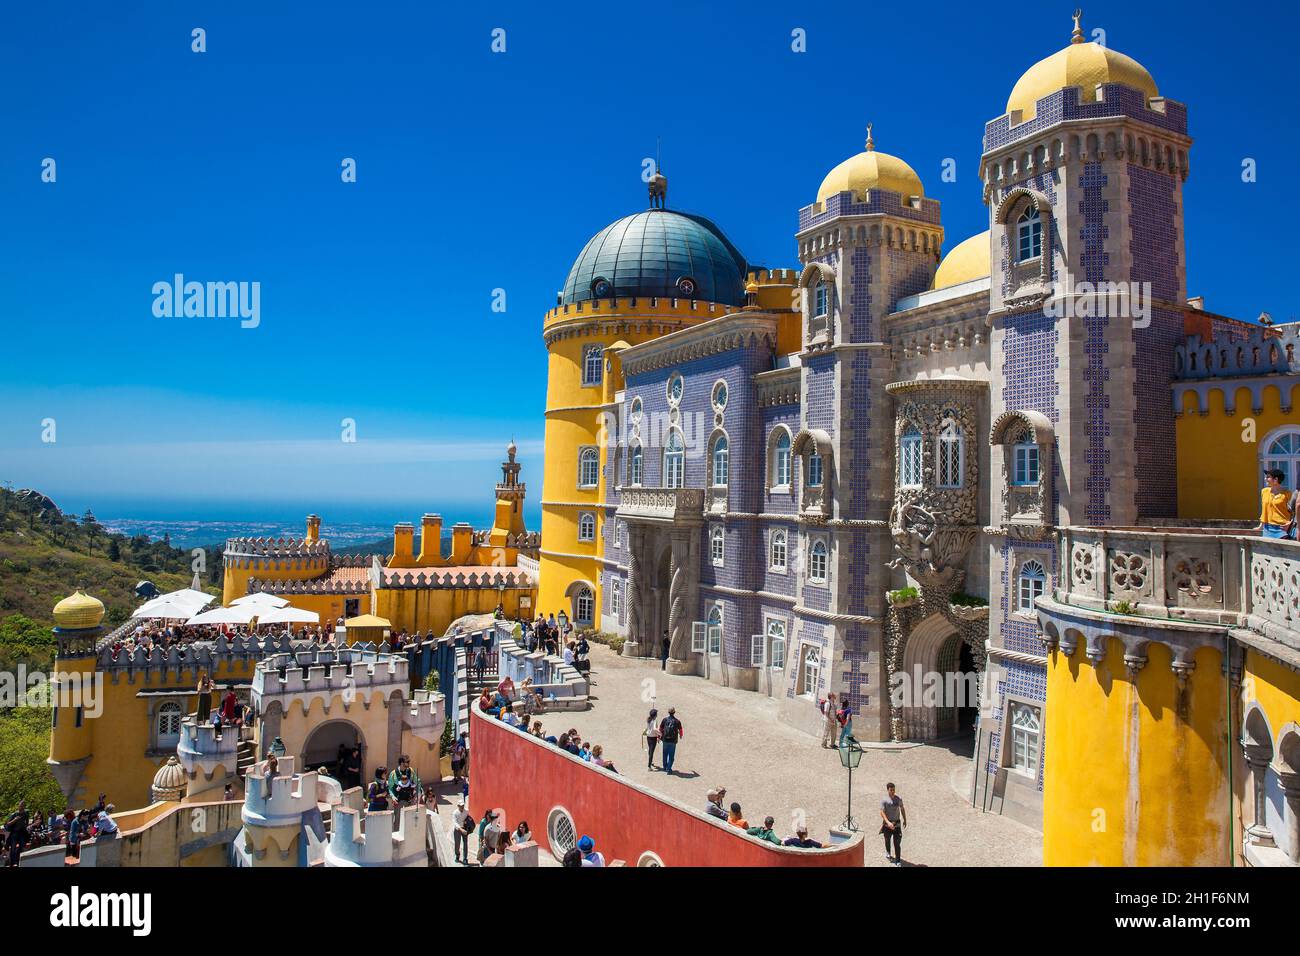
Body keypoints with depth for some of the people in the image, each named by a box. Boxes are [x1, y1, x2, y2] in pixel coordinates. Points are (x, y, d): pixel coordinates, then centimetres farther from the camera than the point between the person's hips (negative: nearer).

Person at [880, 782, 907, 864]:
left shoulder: (899, 799, -5)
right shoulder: (884, 800, -16)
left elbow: (902, 809, 10)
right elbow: (882, 812, -20)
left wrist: (905, 820, 17)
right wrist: (888, 822, -31)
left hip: (897, 824, 1)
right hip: (887, 824, -1)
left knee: (897, 842, -3)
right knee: (887, 840, 21)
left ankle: (898, 860, 4)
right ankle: (887, 852, 47)